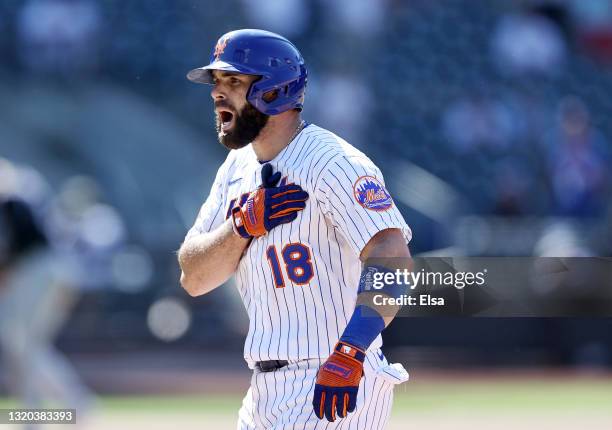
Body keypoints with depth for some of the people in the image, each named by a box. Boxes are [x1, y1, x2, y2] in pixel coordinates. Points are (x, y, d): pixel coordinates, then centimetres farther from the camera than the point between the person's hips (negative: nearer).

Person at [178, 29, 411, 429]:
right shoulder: (238, 168, 12)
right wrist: (246, 224, -11)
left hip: (337, 388, -8)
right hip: (267, 390, 8)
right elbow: (193, 278, 7)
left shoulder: (332, 162, -14)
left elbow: (393, 260, -25)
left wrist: (349, 355, -36)